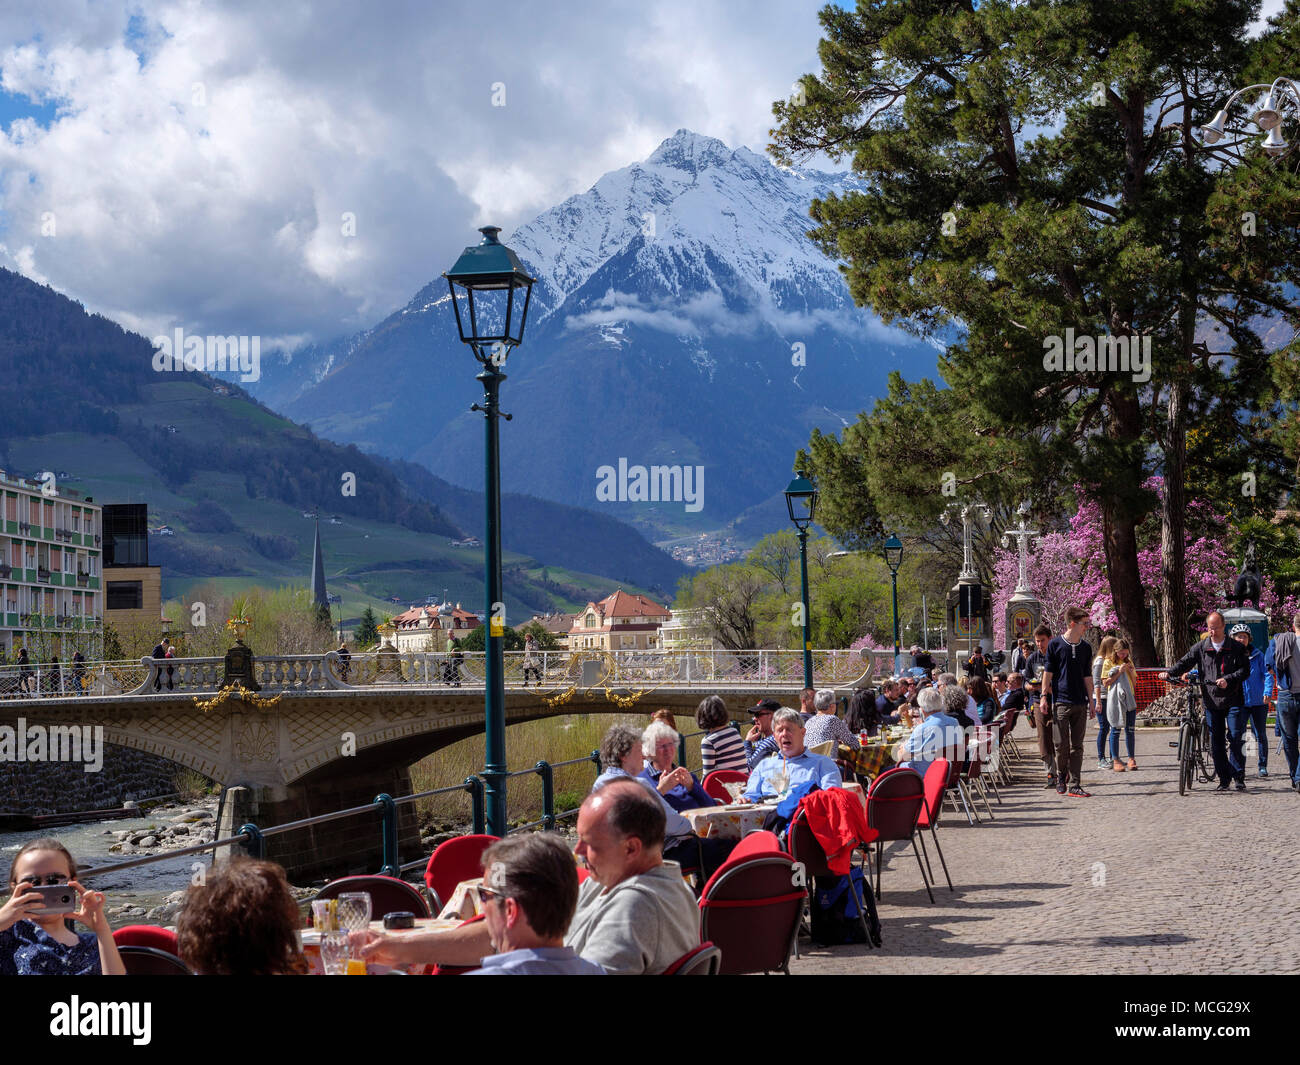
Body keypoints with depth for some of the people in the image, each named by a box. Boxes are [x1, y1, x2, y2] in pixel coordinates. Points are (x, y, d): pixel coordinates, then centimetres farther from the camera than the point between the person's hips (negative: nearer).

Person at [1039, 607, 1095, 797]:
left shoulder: (1086, 647, 11)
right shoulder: (1055, 644, -1)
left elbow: (1087, 677, 14)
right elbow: (1048, 672, 1)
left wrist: (1091, 701, 11)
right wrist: (1044, 697, -4)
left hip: (1080, 703, 4)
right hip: (1060, 702, -3)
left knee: (1077, 746, 2)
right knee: (1061, 744, -3)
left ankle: (1075, 785, 3)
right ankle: (1061, 776, 21)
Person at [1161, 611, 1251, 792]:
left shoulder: (1236, 648, 2)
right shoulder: (1201, 648, 8)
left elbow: (1245, 670, -2)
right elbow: (1185, 662, 3)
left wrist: (1228, 679, -17)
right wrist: (1169, 672, -15)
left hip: (1232, 700, -3)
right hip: (1212, 701, 3)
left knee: (1236, 738, -9)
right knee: (1215, 742, 4)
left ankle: (1239, 777, -1)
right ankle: (1224, 779, 12)